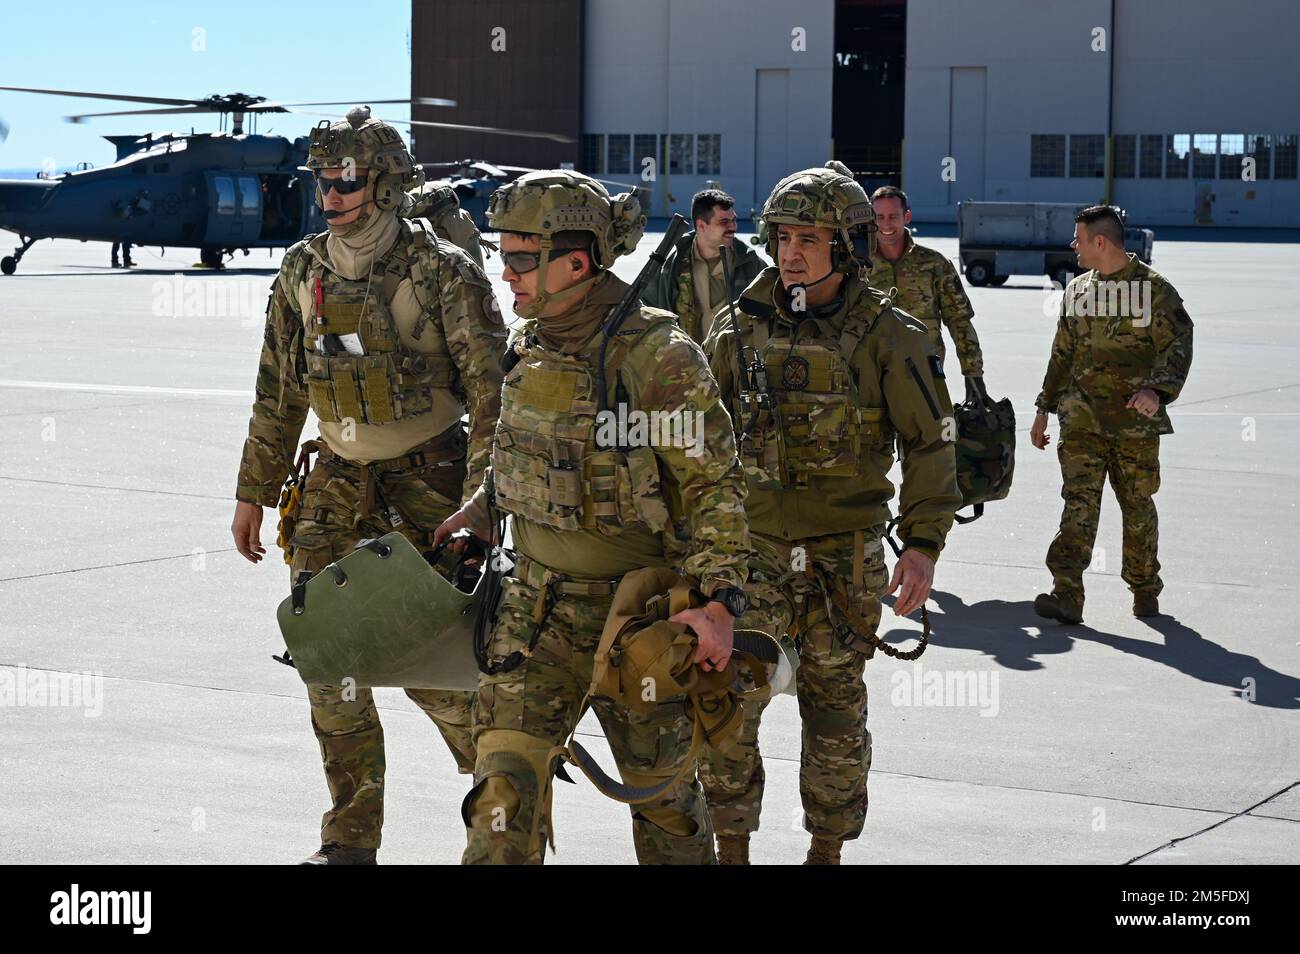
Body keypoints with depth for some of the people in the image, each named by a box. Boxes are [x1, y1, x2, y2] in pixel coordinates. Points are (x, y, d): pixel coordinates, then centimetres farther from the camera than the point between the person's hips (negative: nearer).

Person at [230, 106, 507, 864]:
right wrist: (254, 492, 14)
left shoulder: (444, 274, -12)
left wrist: (478, 509, -19)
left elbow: (493, 395, -13)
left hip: (427, 478, -5)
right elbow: (279, 392, 14)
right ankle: (351, 840, 9)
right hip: (339, 480, 5)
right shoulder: (304, 274, 5)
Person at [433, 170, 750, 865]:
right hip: (535, 601, 5)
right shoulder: (532, 345, 3)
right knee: (505, 778, -5)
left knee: (660, 785, 11)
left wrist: (719, 600, -22)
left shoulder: (658, 356, -18)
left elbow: (716, 484, -15)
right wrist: (481, 511, 17)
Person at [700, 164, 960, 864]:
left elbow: (929, 445, -4)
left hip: (844, 556, -2)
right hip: (752, 545, 2)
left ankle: (827, 849, 24)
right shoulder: (741, 330, 3)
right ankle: (732, 848, 11)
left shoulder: (887, 337, -5)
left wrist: (923, 543, -13)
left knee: (835, 712, 9)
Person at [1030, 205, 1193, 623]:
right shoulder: (1077, 290, 13)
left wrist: (1158, 388, -26)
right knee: (1079, 501, -10)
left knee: (1137, 506, 6)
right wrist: (1045, 408, 20)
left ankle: (1145, 589, 24)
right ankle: (1067, 595, -19)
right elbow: (1062, 354, 21)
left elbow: (1178, 345, -9)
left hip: (1135, 420, -3)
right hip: (1082, 417, 3)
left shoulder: (1154, 288, -4)